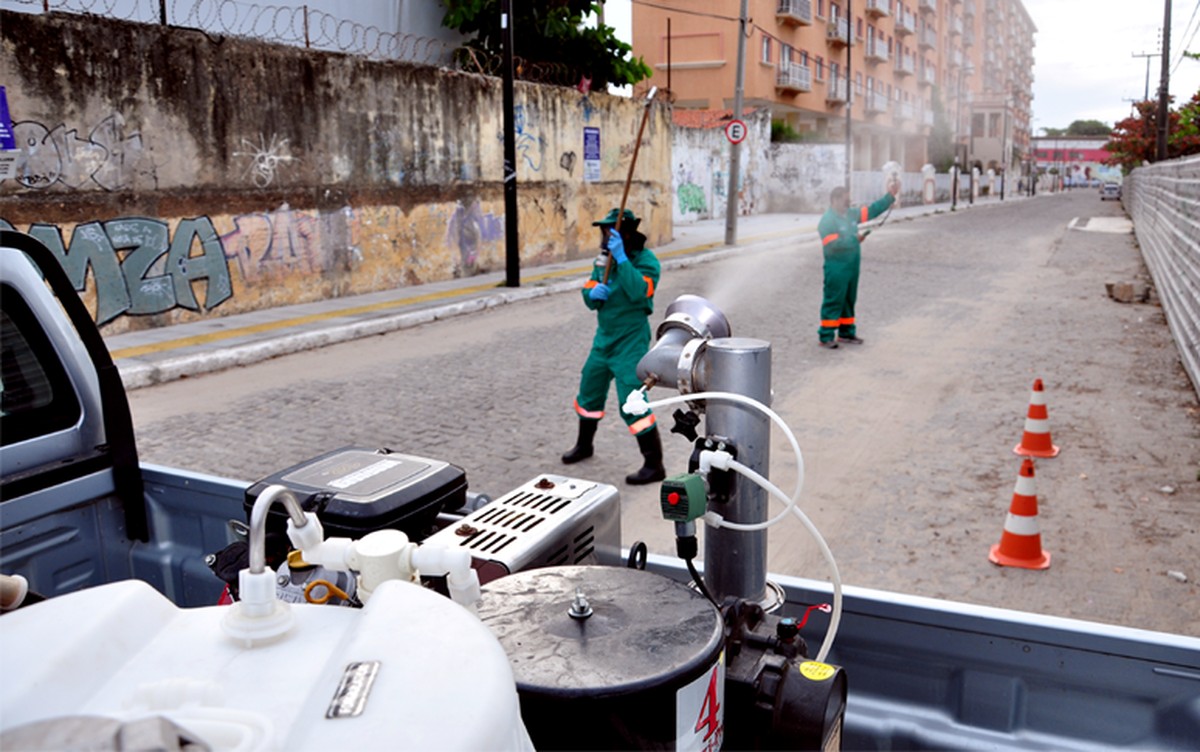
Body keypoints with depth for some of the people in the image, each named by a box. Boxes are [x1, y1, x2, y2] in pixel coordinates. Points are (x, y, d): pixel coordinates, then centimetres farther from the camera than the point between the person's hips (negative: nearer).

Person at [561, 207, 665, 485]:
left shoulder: (646, 260, -15)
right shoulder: (604, 259, 5)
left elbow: (638, 292, -33)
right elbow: (588, 298, 7)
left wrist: (621, 258, -35)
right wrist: (594, 292, -16)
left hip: (631, 342, -8)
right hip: (604, 338, 8)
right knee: (589, 392, 19)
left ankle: (654, 465, -3)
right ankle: (584, 445, 42)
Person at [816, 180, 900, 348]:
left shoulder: (851, 214, 10)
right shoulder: (827, 220, -14)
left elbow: (873, 210, 15)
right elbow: (833, 244, -24)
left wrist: (890, 195, 9)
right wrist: (855, 239, -17)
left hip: (852, 266, 8)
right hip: (836, 269, -8)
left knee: (849, 300, 15)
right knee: (833, 302, -5)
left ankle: (846, 333, 25)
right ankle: (826, 336, 0)